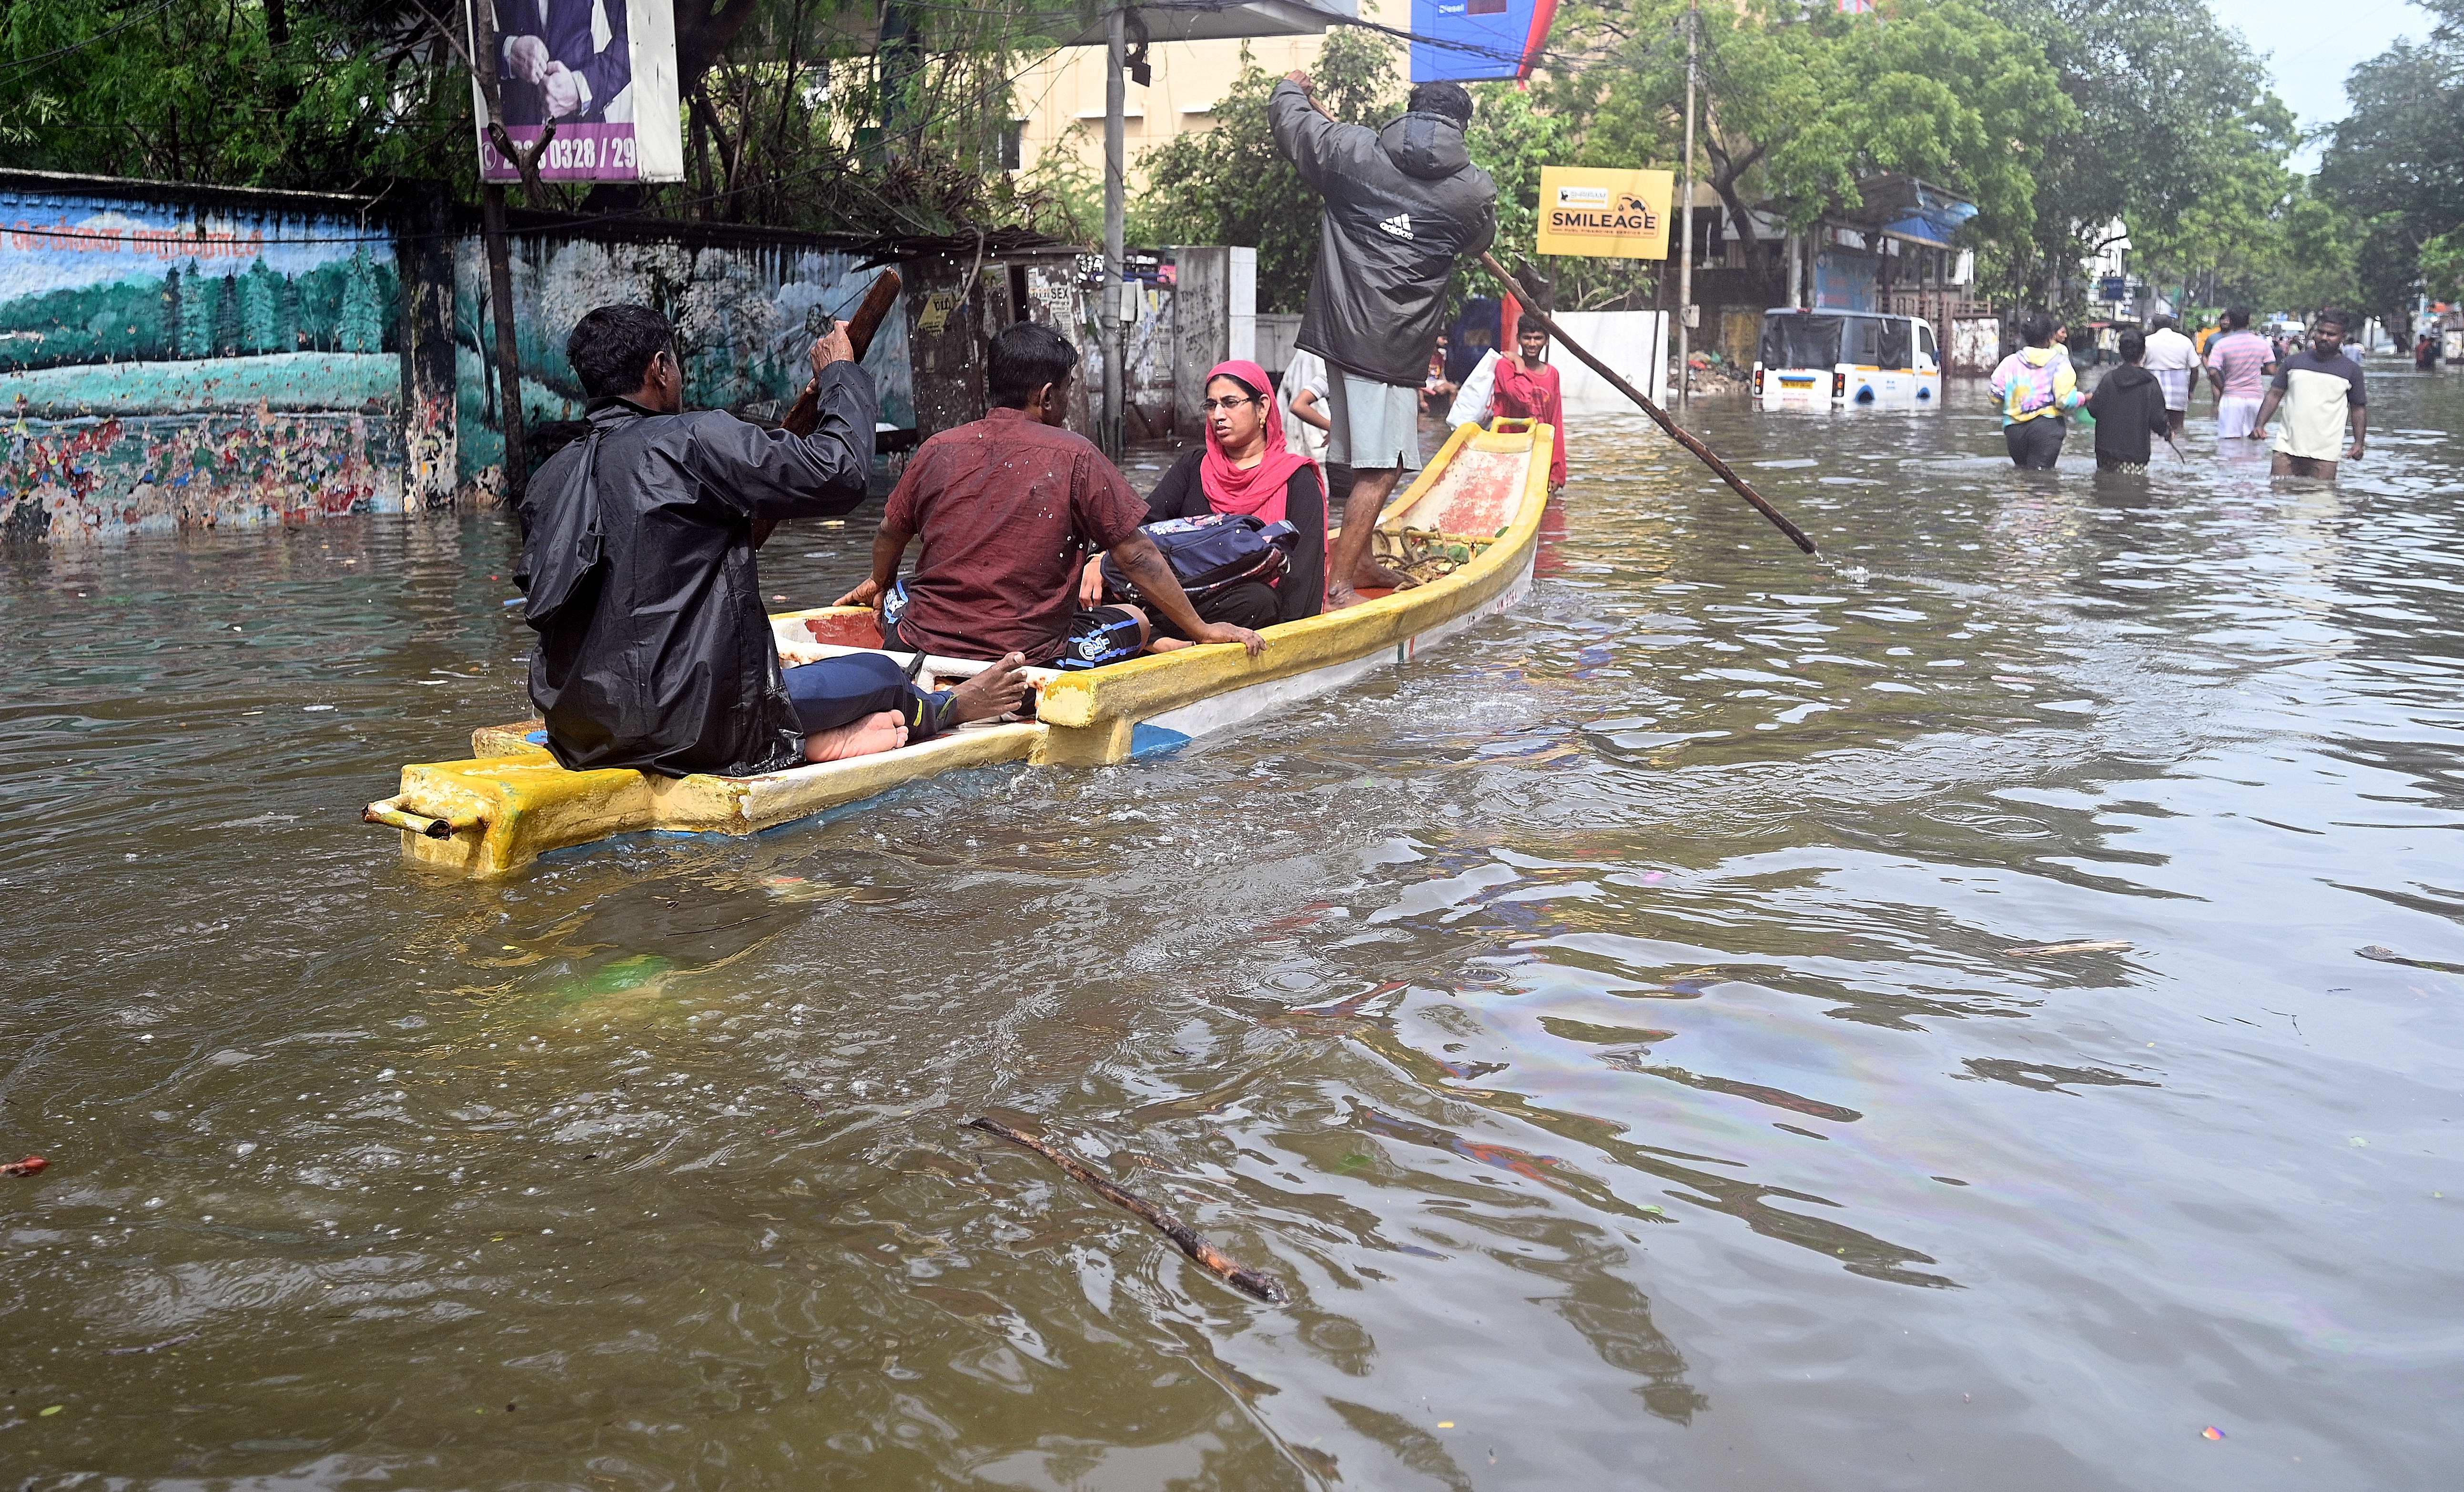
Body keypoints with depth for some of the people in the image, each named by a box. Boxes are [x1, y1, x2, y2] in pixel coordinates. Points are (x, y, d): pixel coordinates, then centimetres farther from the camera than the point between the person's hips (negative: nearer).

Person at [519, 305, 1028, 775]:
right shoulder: (694, 440, -15)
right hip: (692, 729, -7)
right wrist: (841, 374, 3)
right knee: (882, 674, 15)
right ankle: (949, 709, 42)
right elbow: (839, 474, -15)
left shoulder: (549, 478, 6)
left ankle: (809, 742, 14)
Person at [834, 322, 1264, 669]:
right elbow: (1139, 558, -6)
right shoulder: (1075, 457, -8)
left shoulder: (938, 450, 3)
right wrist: (1203, 631, 4)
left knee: (897, 590, 37)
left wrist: (878, 585, 42)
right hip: (1027, 656, -4)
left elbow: (890, 536, 20)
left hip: (920, 644, 4)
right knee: (1136, 621, 18)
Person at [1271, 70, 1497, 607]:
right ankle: (1338, 586, -6)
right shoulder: (1476, 190, 2)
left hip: (1337, 331, 5)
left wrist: (1291, 87, 42)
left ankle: (1360, 562, 31)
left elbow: (1290, 121, 21)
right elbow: (1479, 240, 25)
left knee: (1369, 461, 19)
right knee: (1379, 470, -2)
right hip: (1395, 344, -5)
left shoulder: (1352, 152, 4)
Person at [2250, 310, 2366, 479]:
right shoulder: (2294, 361, 9)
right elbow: (2274, 395, 10)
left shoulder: (2351, 370, 6)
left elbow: (2359, 408, 11)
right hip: (2286, 450, 1)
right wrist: (2260, 425, -4)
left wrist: (2358, 443, -1)